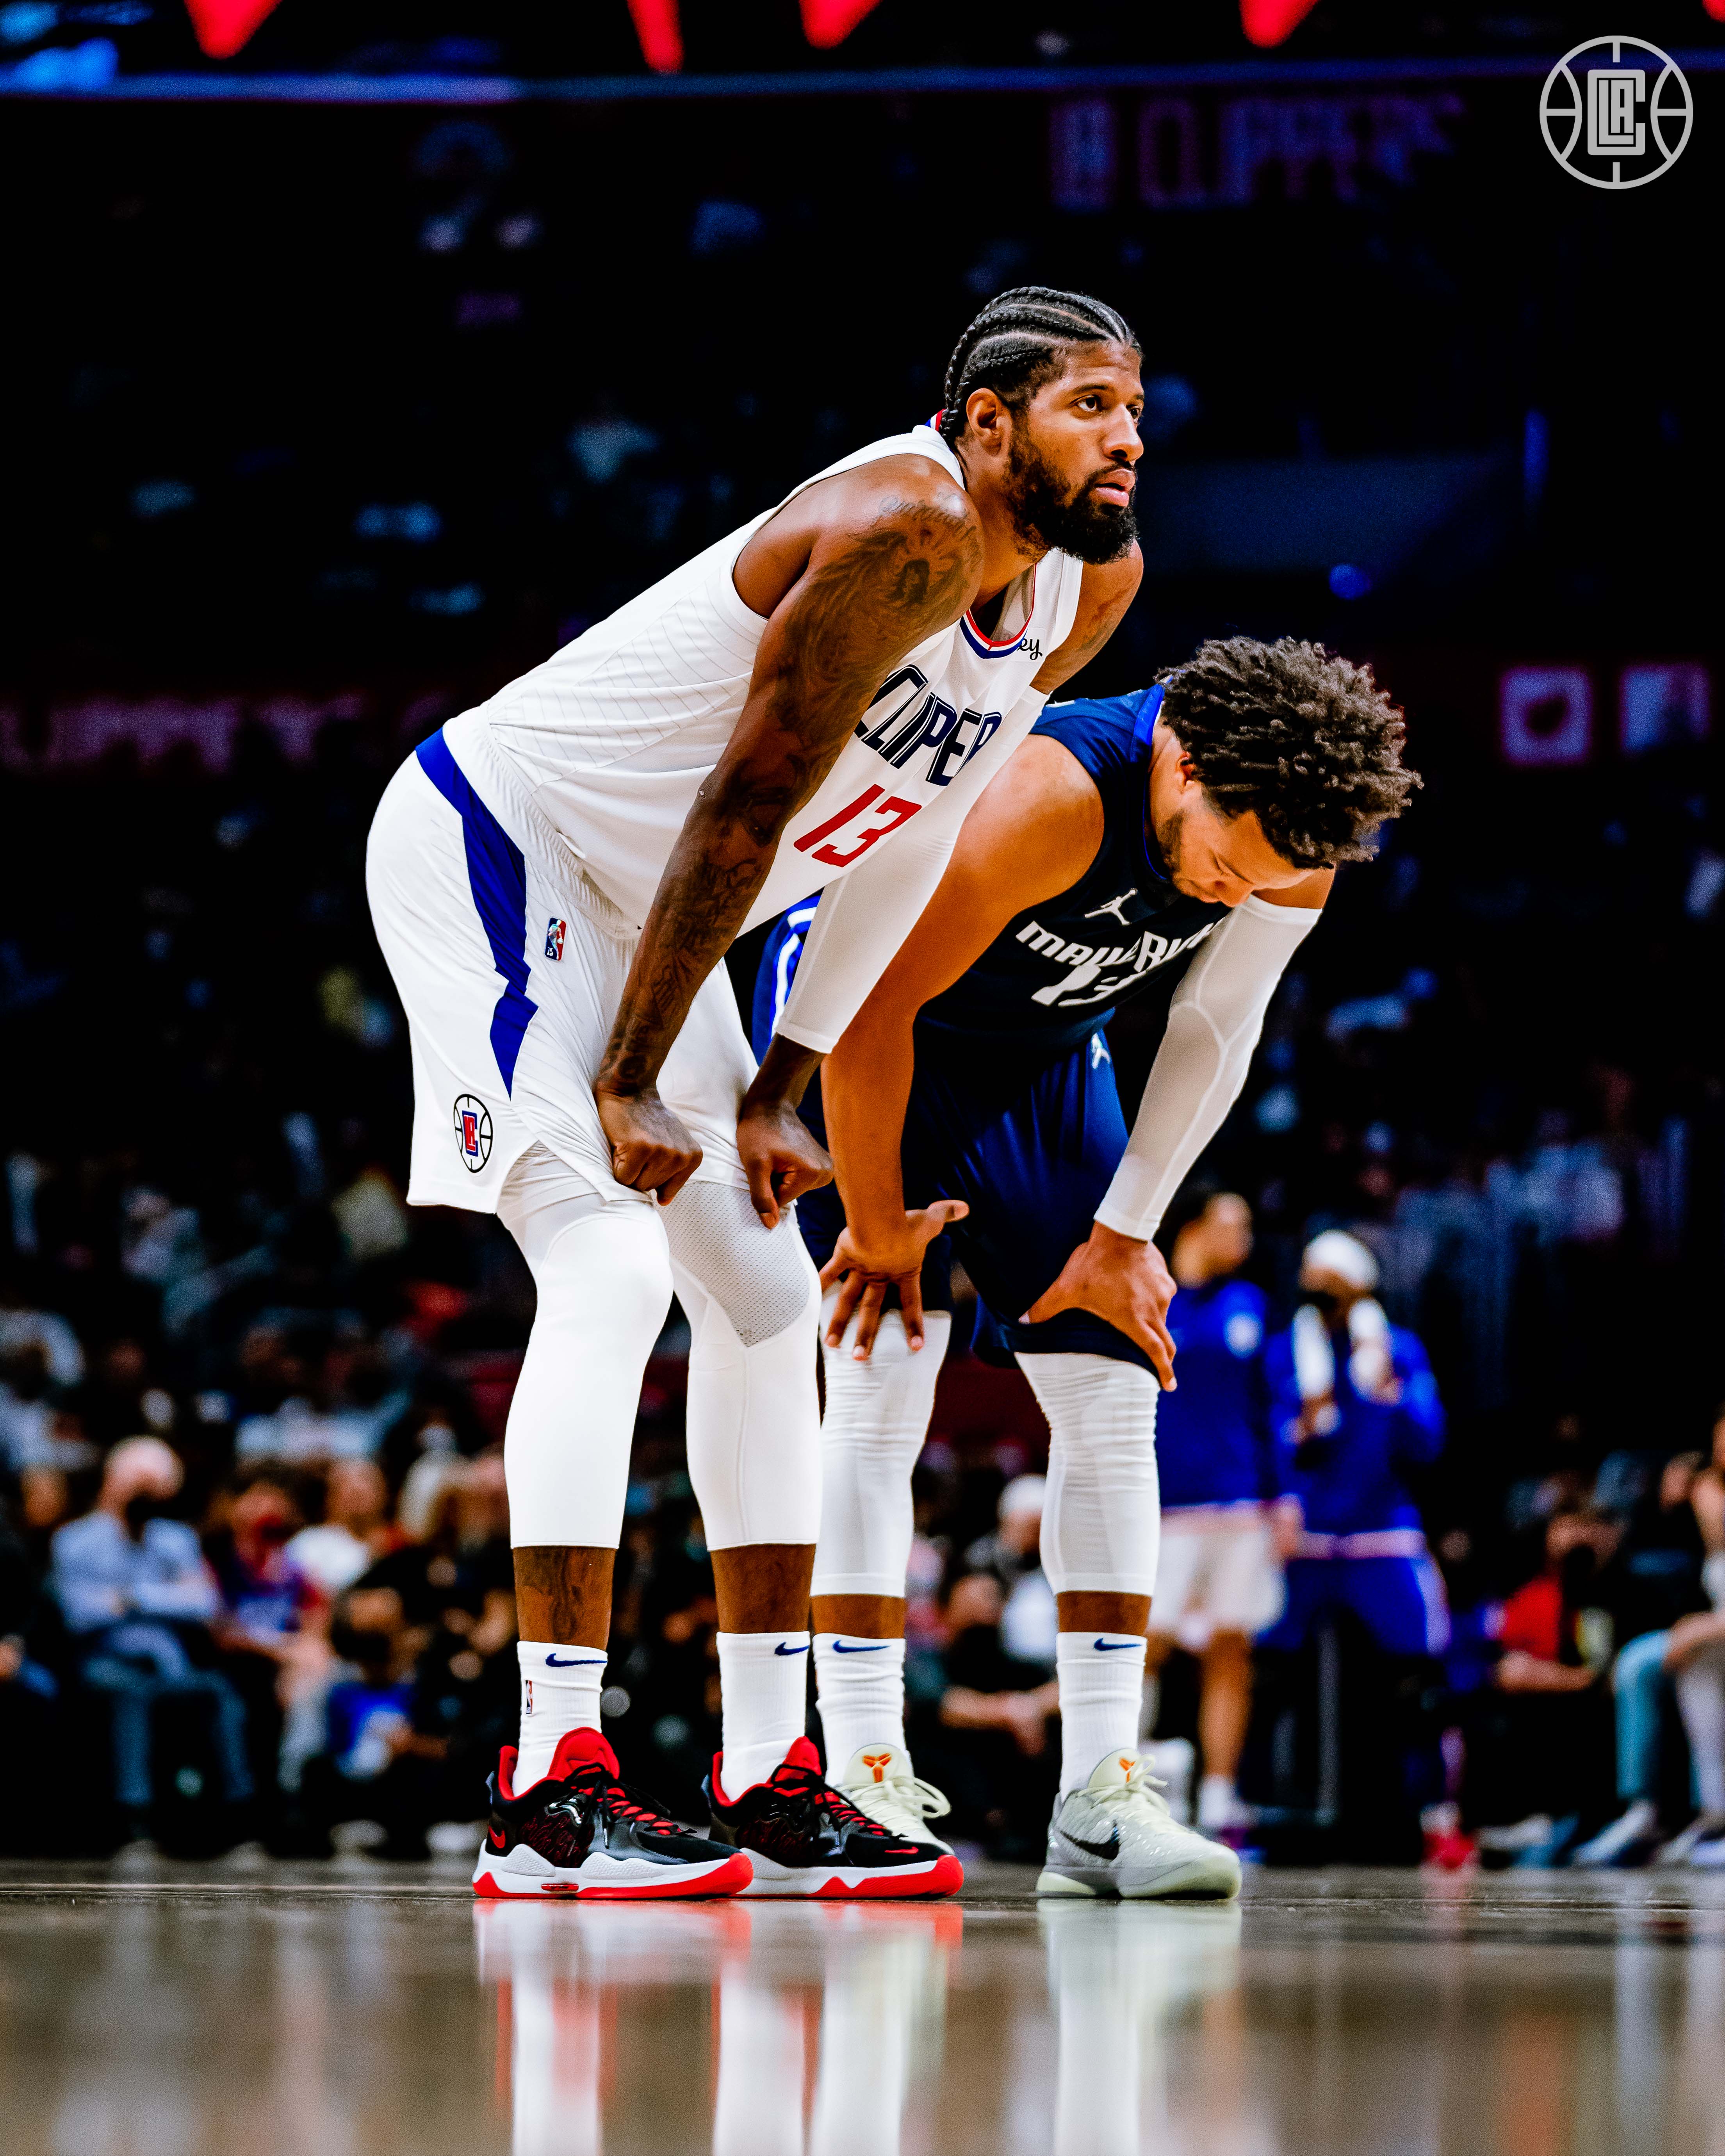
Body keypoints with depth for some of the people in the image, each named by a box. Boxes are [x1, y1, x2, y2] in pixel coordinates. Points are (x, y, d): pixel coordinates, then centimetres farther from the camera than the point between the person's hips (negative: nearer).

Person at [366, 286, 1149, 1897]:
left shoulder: (1087, 587, 0)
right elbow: (743, 804, -25)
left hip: (637, 907, 10)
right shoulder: (905, 530, -27)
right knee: (611, 1267, -21)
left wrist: (781, 1093, 5)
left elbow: (913, 830, 8)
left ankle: (768, 1785, 12)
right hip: (491, 840, -10)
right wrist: (630, 1087, -22)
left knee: (763, 1297, 8)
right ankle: (551, 1792, -24)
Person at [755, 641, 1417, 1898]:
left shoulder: (1294, 832, -19)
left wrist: (1123, 1238, -3)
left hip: (1042, 1051, 6)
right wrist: (877, 1226, -21)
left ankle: (1101, 1792, -4)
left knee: (1115, 1396, -3)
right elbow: (874, 1008, -32)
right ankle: (866, 1781, -13)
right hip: (855, 1026, -6)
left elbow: (1214, 1036, -4)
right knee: (884, 1391, -15)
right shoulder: (1057, 800, -39)